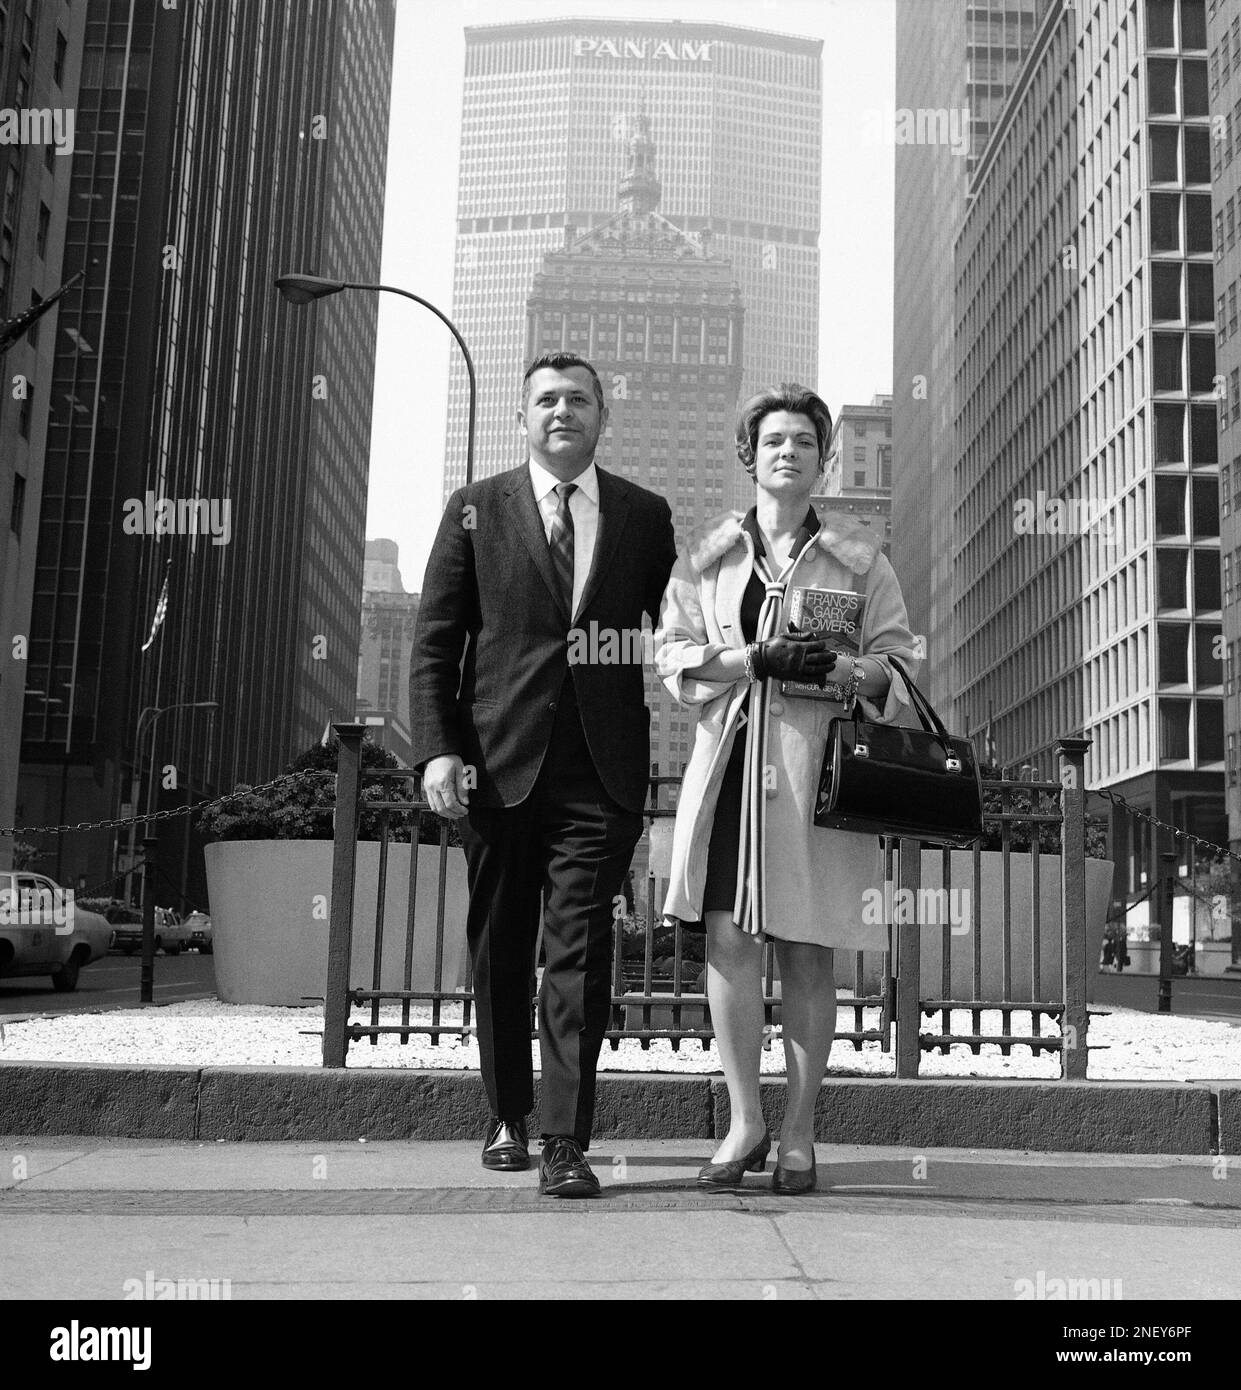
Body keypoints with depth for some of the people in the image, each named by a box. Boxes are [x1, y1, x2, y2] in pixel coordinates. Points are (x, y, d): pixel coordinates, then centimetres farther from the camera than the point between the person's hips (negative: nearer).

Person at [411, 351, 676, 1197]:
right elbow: (434, 643, 5)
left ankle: (567, 1143, -2)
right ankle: (509, 1118, 27)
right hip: (500, 764, 1)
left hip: (602, 770, -1)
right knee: (500, 951, 10)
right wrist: (437, 750, -6)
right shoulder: (476, 511, 8)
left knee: (580, 950, -7)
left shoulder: (646, 516, 10)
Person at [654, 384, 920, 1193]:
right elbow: (674, 655, 5)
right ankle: (745, 1123, 9)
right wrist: (758, 658, -10)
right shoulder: (708, 554, 13)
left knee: (807, 953, 1)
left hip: (818, 767, -1)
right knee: (729, 939, -5)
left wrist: (842, 668, -14)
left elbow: (901, 663, 8)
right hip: (732, 761, 1)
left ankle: (799, 1133, 12)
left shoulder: (859, 557, 10)